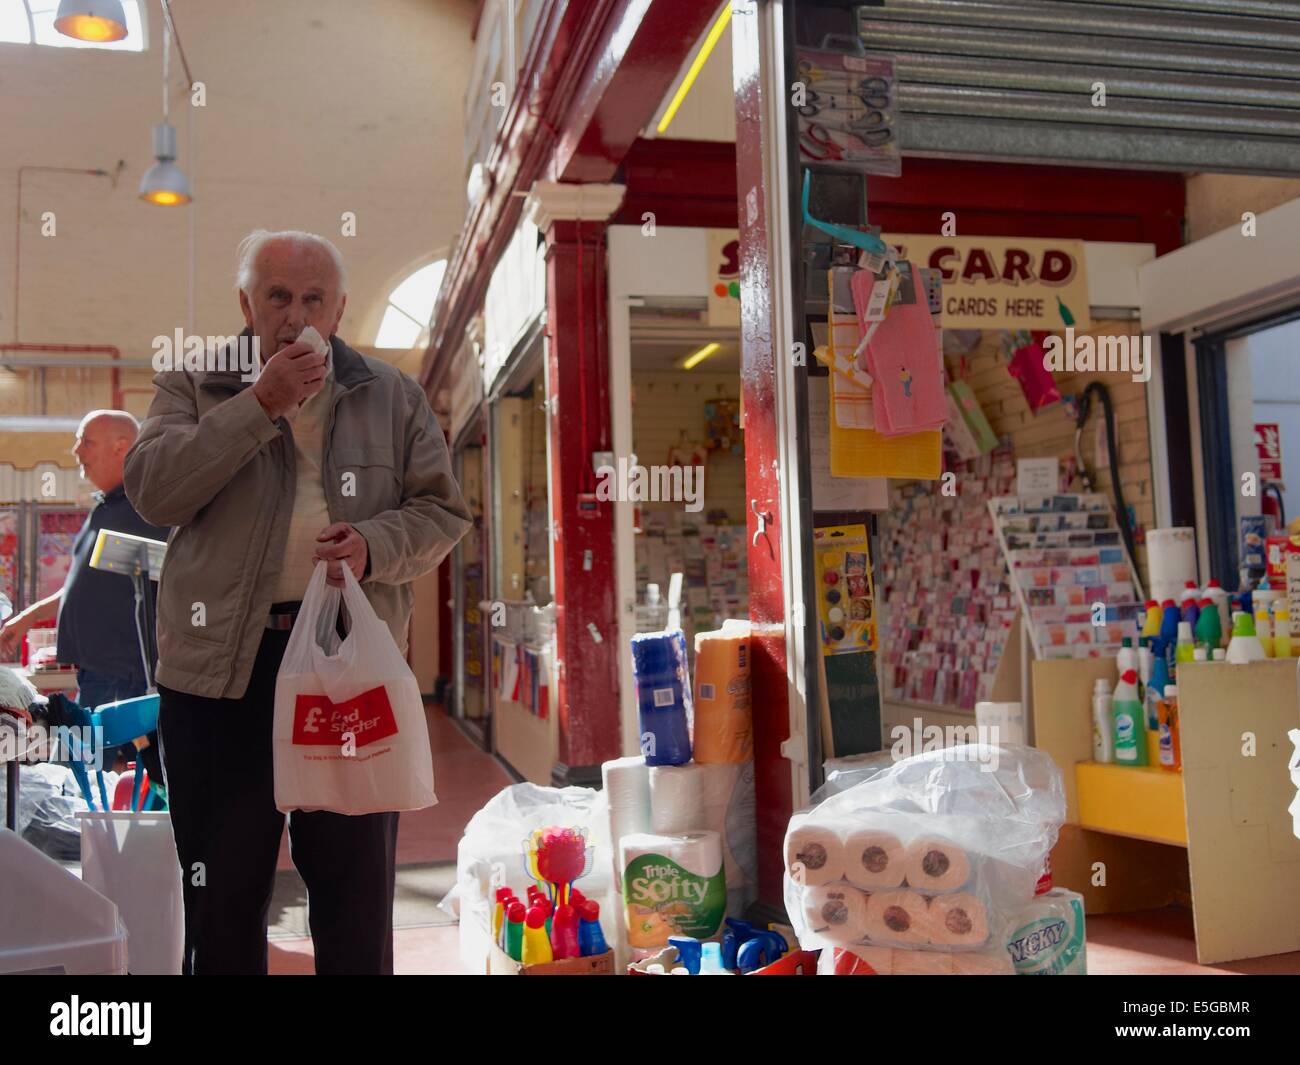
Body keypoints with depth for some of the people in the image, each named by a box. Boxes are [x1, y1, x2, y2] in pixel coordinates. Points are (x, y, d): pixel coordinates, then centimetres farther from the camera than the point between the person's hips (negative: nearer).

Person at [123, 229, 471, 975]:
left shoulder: (392, 396, 10)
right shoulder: (193, 388, 9)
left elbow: (443, 511, 7)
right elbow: (152, 490, -7)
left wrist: (376, 545, -13)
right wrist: (258, 404, -14)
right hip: (224, 660, 0)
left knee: (357, 884, 9)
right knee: (223, 883, 10)